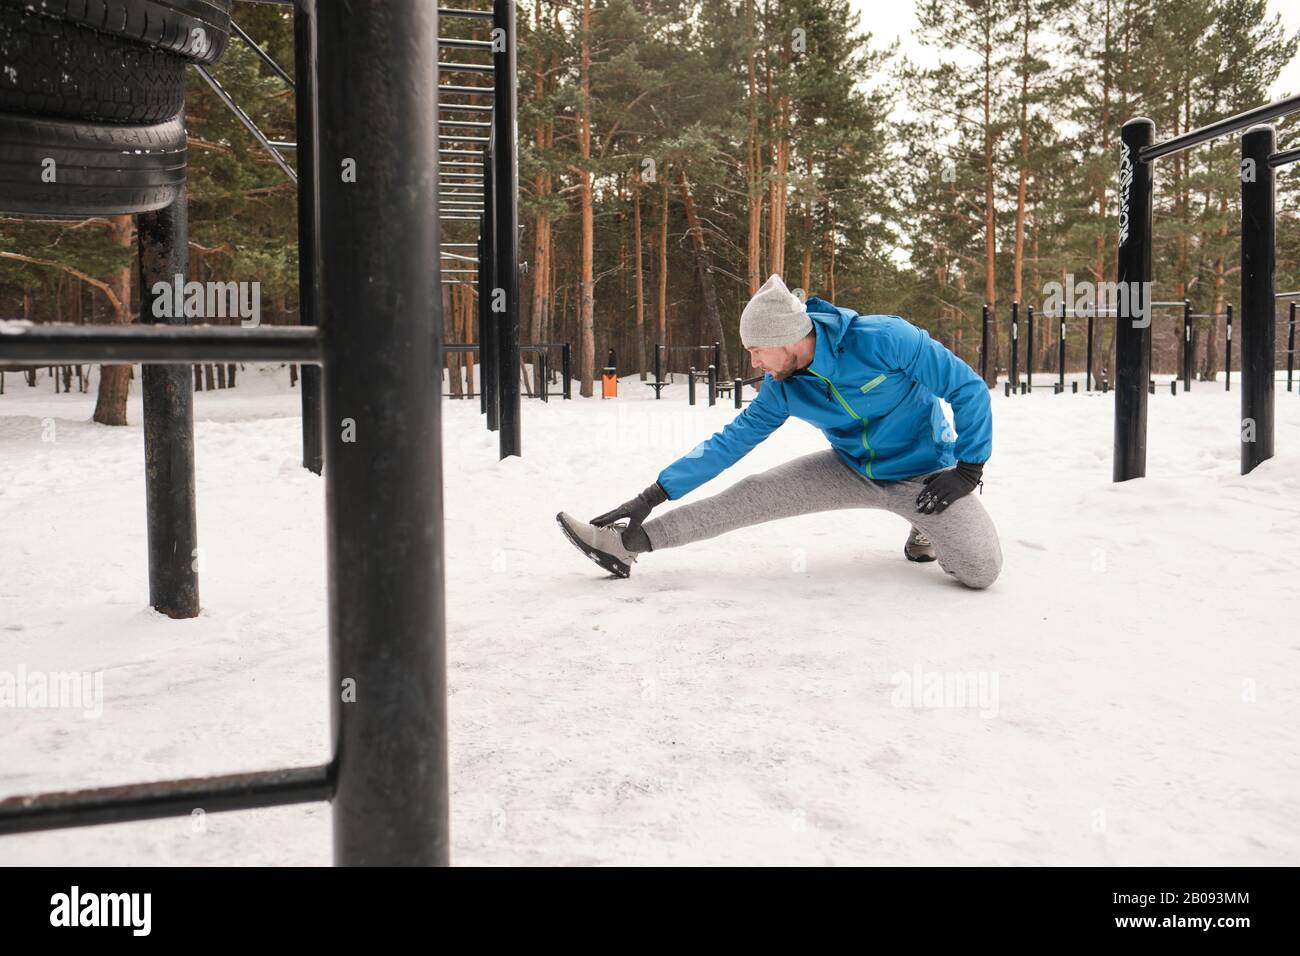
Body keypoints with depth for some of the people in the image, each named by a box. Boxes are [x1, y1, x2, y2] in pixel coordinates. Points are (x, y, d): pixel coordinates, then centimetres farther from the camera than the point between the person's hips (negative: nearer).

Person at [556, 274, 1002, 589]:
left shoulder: (882, 339, -28)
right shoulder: (782, 388, -10)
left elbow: (968, 387, -20)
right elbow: (731, 441, -5)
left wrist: (967, 469, -20)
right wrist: (653, 495, -9)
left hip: (924, 474, -4)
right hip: (852, 471, 4)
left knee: (979, 571, -25)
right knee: (751, 494, -7)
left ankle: (928, 527, 8)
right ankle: (627, 542, -1)